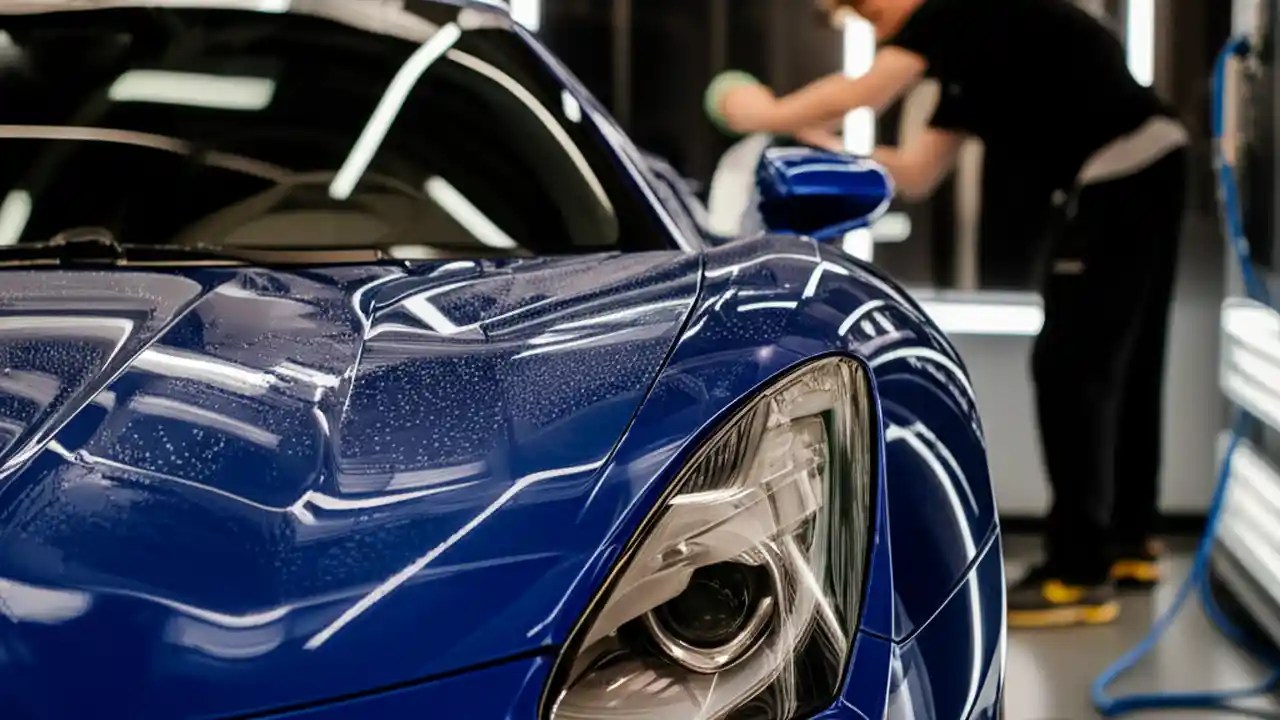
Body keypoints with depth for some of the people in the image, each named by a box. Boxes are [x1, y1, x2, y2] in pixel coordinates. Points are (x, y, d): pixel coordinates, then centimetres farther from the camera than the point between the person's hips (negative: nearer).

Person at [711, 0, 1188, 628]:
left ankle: (1079, 575, -3)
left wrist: (771, 116, -3)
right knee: (1117, 368, 17)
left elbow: (863, 93, -17)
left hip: (1120, 173, -10)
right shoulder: (964, 59, 20)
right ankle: (1126, 542, 30)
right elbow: (915, 175, 20)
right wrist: (816, 139, 15)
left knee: (1070, 369, -7)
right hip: (1138, 174, 10)